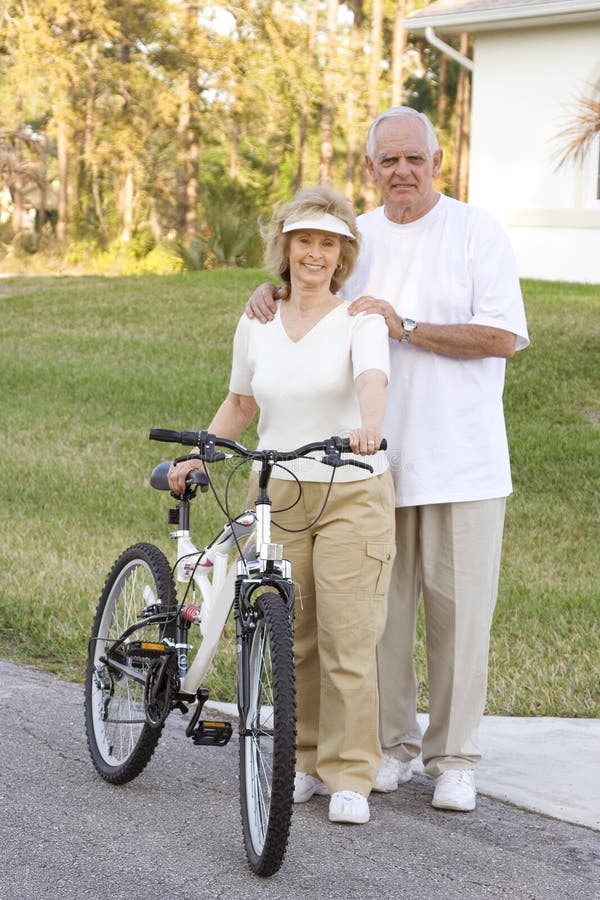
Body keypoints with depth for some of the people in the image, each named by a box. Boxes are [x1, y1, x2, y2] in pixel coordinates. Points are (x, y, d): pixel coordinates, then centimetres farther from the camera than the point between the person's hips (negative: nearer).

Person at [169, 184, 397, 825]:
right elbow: (240, 404, 22)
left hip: (351, 495, -4)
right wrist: (193, 458, 14)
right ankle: (306, 760, 21)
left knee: (348, 640, -6)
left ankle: (350, 777, 2)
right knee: (292, 639, 7)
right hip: (276, 493, 4)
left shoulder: (360, 320, -3)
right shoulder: (256, 326, 9)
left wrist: (370, 425, -43)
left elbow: (372, 379, -23)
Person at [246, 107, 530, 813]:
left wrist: (405, 327, -15)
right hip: (374, 455, 3)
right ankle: (391, 746, 18)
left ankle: (454, 760, 8)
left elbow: (502, 336, -9)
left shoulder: (476, 231, -1)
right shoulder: (356, 238, 12)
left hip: (460, 458, -3)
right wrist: (268, 291, 1)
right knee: (380, 605, 5)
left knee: (458, 607, -1)